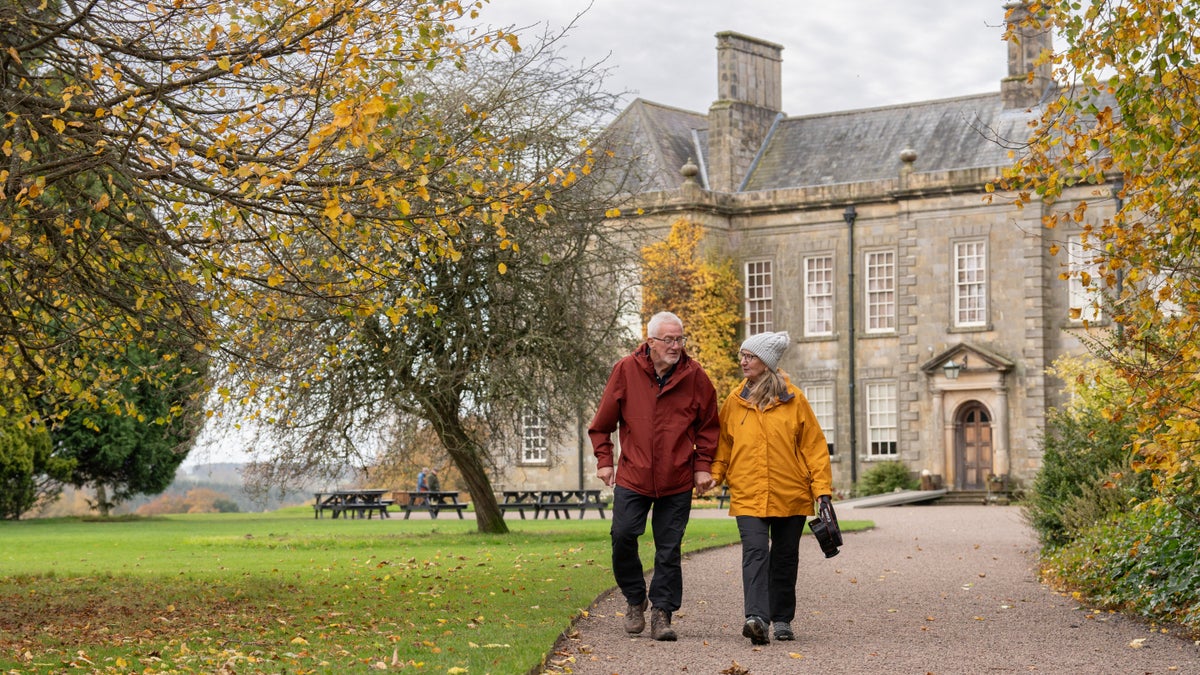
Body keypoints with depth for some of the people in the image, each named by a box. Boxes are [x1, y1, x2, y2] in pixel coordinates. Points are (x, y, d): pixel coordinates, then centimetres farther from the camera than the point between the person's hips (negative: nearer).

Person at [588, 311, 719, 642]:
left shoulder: (694, 376, -2)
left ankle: (662, 613, 10)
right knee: (622, 537, -3)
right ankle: (635, 599, 18)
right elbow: (603, 421, 6)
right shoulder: (626, 370, -3)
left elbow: (708, 426, 7)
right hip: (632, 476, 0)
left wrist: (703, 466, 1)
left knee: (669, 550, 2)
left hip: (677, 481, 0)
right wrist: (604, 459, 3)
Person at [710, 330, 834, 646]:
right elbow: (723, 443, 14)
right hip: (748, 495, 0)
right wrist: (714, 475, -2)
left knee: (785, 558, 10)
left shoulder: (794, 400, 0)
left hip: (790, 495, 0)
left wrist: (822, 490, -4)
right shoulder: (734, 401, 6)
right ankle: (756, 617, -28)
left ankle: (782, 619, 24)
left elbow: (814, 446, 2)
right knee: (755, 552, -17)